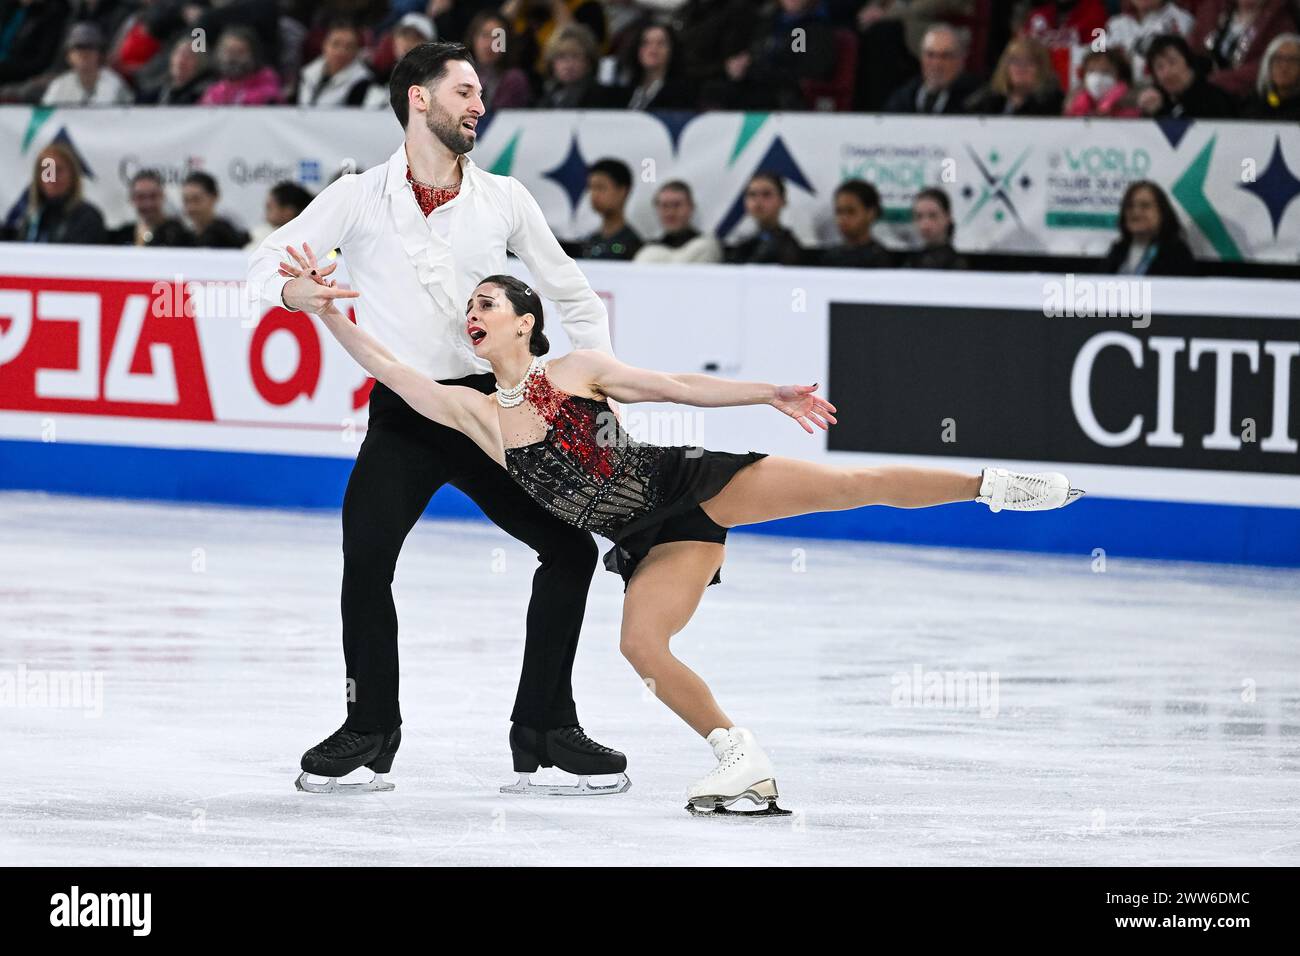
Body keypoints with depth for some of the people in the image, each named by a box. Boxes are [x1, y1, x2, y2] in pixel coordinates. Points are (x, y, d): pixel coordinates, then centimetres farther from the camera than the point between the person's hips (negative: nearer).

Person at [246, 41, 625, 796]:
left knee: (572, 547, -4)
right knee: (367, 554, -22)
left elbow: (574, 296, 14)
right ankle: (371, 728, -5)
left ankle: (545, 726, 10)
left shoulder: (504, 198, 6)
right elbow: (269, 259, -2)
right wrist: (292, 290, -26)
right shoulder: (361, 198, -1)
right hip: (404, 414, -3)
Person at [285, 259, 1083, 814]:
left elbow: (680, 387, 6)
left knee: (854, 484, -14)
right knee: (641, 644, -23)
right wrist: (326, 305, -12)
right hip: (655, 540, 2)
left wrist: (770, 394, 4)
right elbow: (387, 367, -5)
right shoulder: (479, 415, 2)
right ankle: (745, 762, -10)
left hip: (688, 481, -2)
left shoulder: (578, 370, 1)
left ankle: (992, 486, -4)